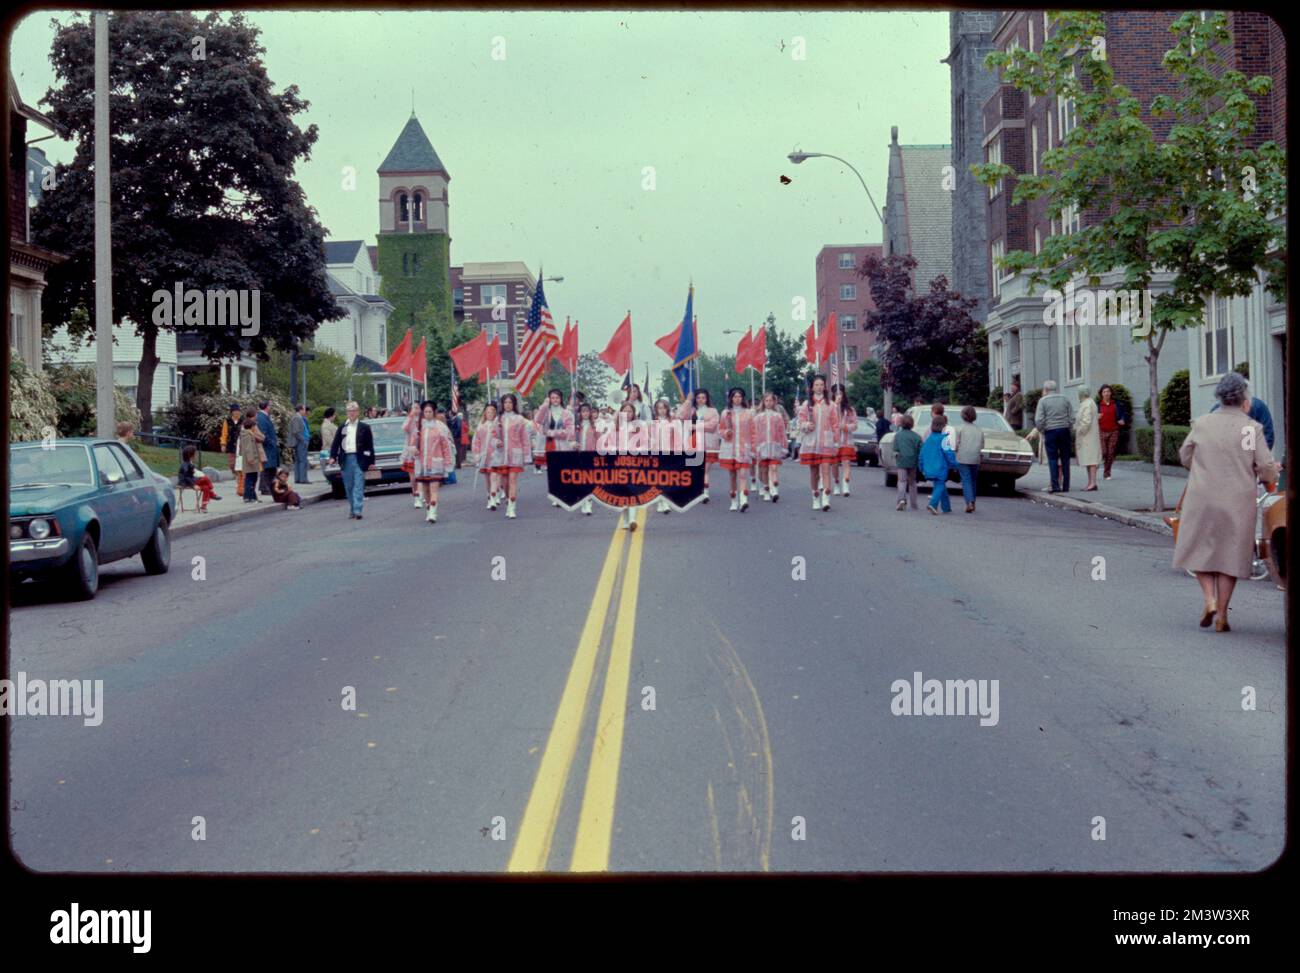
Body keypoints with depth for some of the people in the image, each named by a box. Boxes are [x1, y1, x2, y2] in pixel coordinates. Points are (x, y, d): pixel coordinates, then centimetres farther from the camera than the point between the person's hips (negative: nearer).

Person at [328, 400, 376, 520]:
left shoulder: (364, 427, 4)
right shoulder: (342, 427, 12)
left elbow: (370, 445, 3)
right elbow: (335, 443, 10)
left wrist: (371, 461, 0)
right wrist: (333, 456, -2)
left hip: (359, 459, -3)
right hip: (346, 459, 3)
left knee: (358, 486, -9)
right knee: (349, 487, 9)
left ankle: (357, 511, -13)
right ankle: (352, 510, 20)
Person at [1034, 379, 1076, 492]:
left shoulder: (1043, 401, -2)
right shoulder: (1065, 399, 7)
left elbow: (1039, 420, -8)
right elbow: (1072, 418, 4)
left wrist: (1041, 431, 7)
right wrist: (1069, 428, 14)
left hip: (1050, 431, -3)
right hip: (1064, 431, 3)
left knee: (1053, 459, 0)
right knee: (1065, 459, 6)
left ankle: (1055, 486, -6)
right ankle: (1065, 486, 7)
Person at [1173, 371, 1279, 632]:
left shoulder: (1201, 424, -1)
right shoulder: (1252, 428, -7)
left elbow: (1185, 456, 11)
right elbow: (1266, 468, -7)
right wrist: (1273, 474, 16)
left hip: (1201, 497, 1)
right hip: (1238, 501, -1)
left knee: (1201, 549, 17)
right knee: (1230, 553, 9)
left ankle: (1210, 600, -1)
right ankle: (1222, 615, 10)